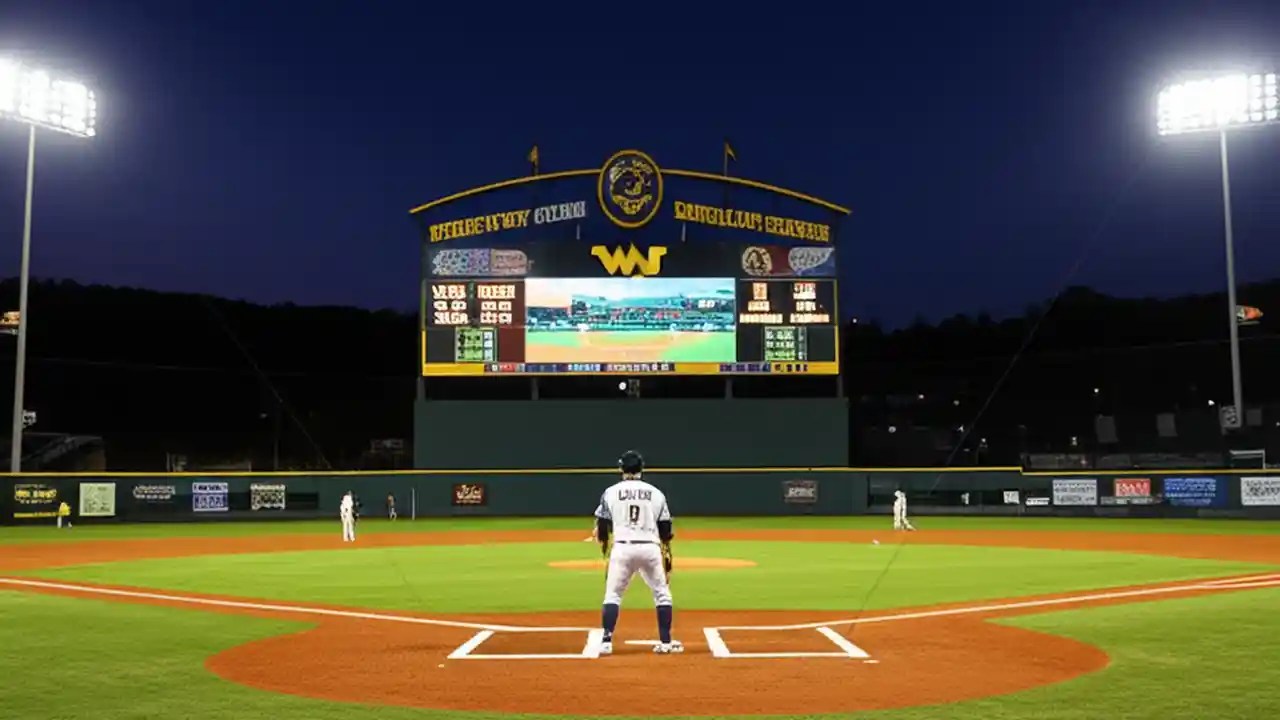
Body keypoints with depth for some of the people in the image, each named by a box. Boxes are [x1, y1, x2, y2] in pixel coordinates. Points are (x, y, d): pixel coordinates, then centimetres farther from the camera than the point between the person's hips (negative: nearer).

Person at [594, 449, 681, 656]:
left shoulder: (611, 492, 4)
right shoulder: (656, 493, 7)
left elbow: (602, 526, 5)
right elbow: (665, 530, 8)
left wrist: (604, 546, 22)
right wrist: (667, 555, 16)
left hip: (622, 548, -1)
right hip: (650, 548, 1)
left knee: (612, 594, 9)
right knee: (662, 594, 16)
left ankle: (606, 642, 0)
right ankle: (665, 642, 14)